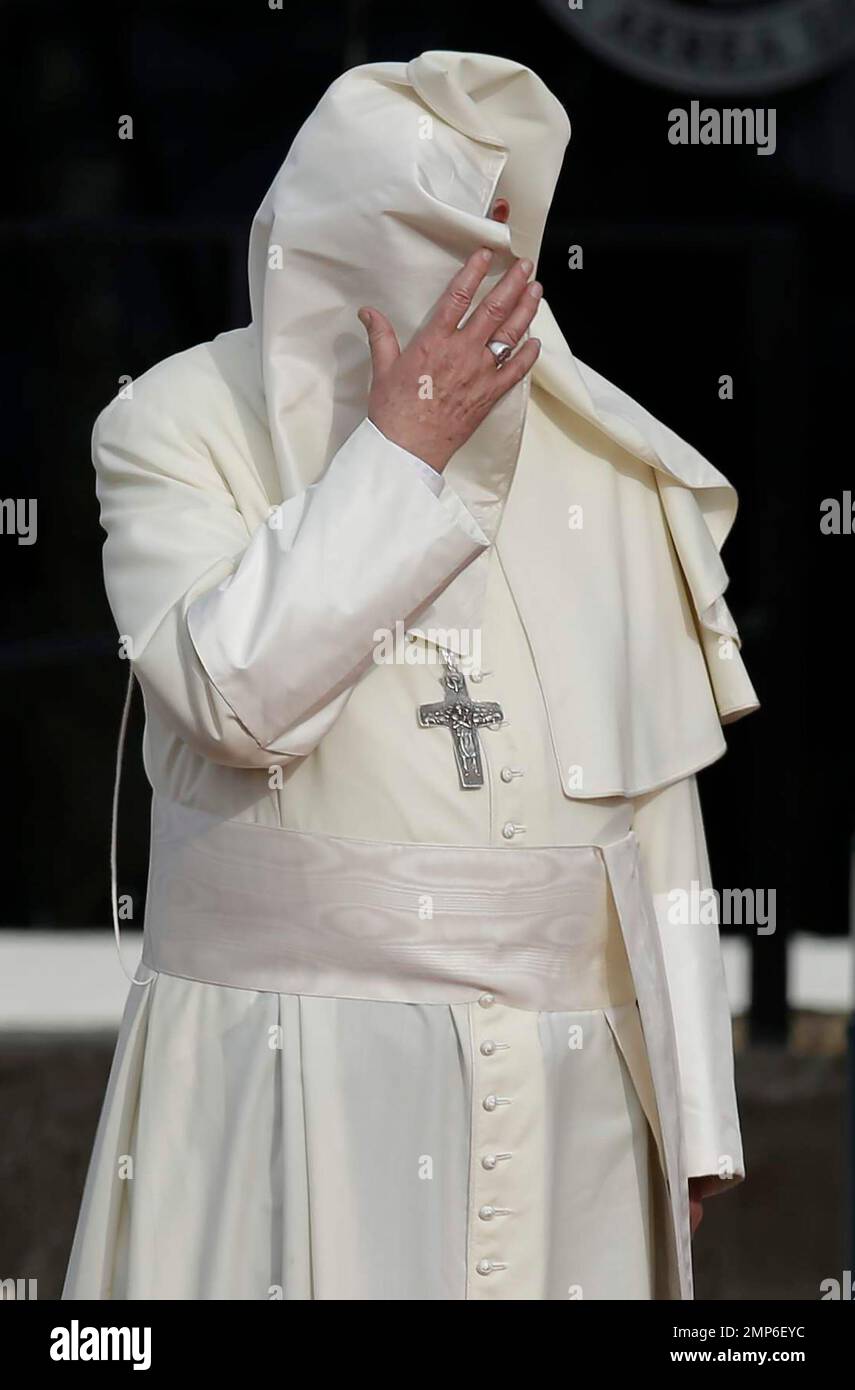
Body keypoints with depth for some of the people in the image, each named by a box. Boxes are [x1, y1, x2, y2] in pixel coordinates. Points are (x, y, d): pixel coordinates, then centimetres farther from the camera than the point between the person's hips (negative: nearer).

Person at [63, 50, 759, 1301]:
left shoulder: (596, 459, 6)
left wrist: (692, 1107, 6)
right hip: (283, 1083, -2)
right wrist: (402, 450, -14)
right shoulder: (178, 427, -1)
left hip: (559, 1090, 3)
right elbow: (238, 693, -18)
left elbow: (655, 812, 8)